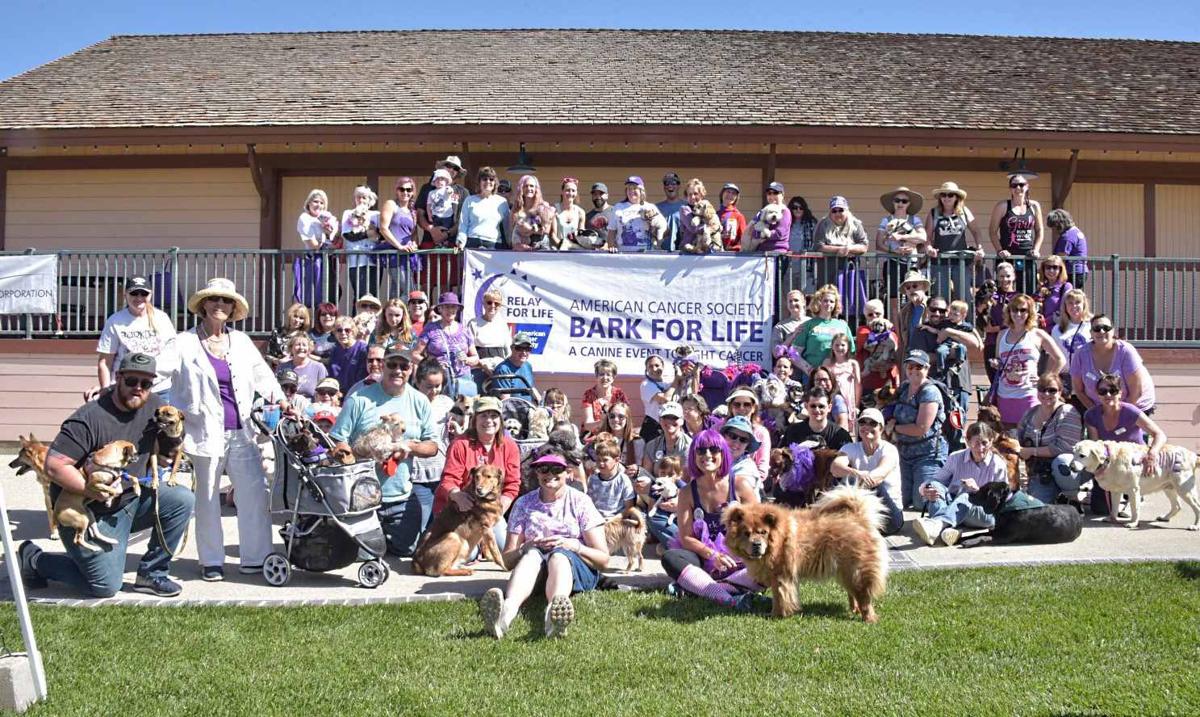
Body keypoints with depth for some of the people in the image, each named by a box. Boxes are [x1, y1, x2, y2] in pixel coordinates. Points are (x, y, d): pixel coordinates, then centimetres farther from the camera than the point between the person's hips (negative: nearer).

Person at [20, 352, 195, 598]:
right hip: (90, 513, -6)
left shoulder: (154, 407, -2)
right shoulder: (89, 418, -22)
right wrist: (95, 492, -28)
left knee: (182, 499, -15)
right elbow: (54, 466, -25)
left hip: (132, 499, 6)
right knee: (106, 586, -6)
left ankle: (151, 574, 0)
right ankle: (34, 559, 17)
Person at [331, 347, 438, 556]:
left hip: (402, 497, 3)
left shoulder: (419, 402, 3)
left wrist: (411, 446, -15)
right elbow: (337, 442, -7)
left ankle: (382, 533, 40)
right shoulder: (359, 398, -7)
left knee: (404, 549, 10)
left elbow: (432, 447, 4)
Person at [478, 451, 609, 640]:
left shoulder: (580, 502, 5)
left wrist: (571, 545, -15)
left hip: (578, 569, -1)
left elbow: (603, 560, 1)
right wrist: (527, 546, -14)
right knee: (533, 554, -32)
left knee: (559, 555, -35)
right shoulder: (524, 504, 10)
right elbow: (507, 561, 7)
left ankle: (554, 614, -68)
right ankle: (508, 610, -64)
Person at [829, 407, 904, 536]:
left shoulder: (889, 449, -7)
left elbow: (881, 472, -30)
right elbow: (835, 467, -24)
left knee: (874, 486, -31)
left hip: (890, 515, -1)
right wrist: (855, 473, -47)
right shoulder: (851, 448, 0)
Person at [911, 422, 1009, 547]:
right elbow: (936, 481, 3)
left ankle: (936, 524, -67)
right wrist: (924, 489, -22)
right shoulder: (956, 458, 8)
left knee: (965, 497, -36)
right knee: (935, 485, -25)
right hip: (952, 507, 3)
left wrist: (978, 490, -19)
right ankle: (947, 527, -52)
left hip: (986, 514, -3)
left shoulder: (998, 465, 3)